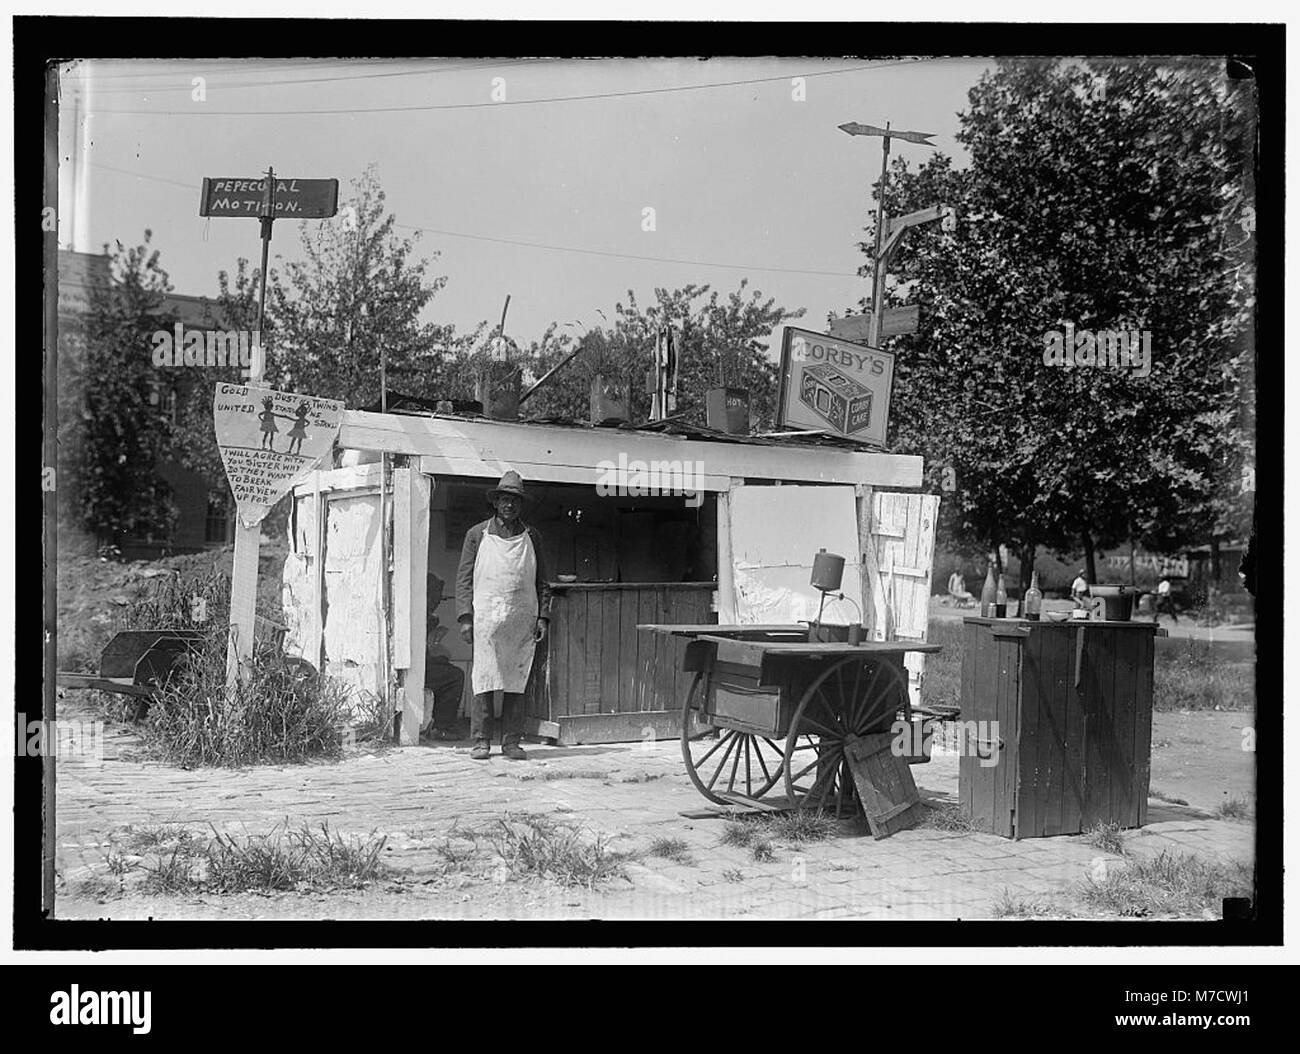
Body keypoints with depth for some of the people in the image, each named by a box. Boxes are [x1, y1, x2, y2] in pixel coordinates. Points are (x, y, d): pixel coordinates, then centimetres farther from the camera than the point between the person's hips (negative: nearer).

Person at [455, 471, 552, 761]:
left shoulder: (531, 536, 13)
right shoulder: (477, 534, 8)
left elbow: (542, 581, 14)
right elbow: (464, 577, 6)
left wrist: (543, 617, 3)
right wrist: (465, 617, -4)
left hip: (522, 621, 2)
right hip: (486, 617, -2)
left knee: (516, 681, 2)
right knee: (484, 680, -4)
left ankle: (511, 742, 7)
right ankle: (481, 741, 0)